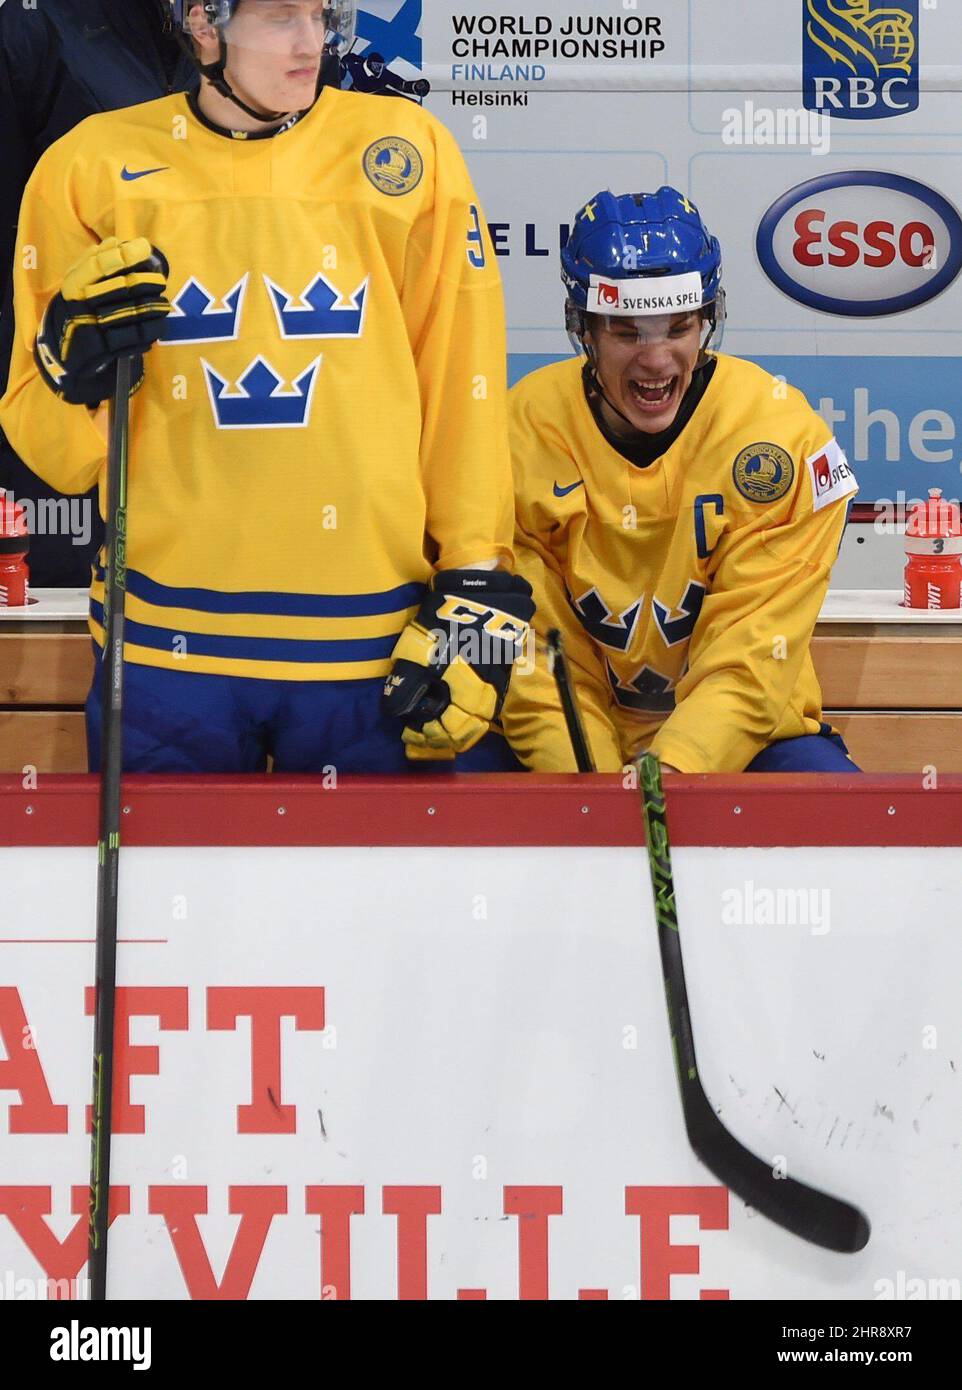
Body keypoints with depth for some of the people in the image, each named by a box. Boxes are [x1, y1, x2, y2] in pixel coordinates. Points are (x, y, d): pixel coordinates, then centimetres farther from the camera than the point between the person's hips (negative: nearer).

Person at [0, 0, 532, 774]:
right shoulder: (94, 166, 2)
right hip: (167, 650, 1)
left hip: (377, 645, 0)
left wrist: (475, 593, -1)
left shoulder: (407, 149, 0)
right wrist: (78, 372, -13)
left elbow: (463, 387, 3)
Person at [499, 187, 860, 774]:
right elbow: (538, 664, -9)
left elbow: (750, 663, -15)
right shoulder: (522, 434, -9)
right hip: (579, 748, 1)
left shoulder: (781, 432, -12)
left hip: (746, 738, 0)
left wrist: (672, 771, -32)